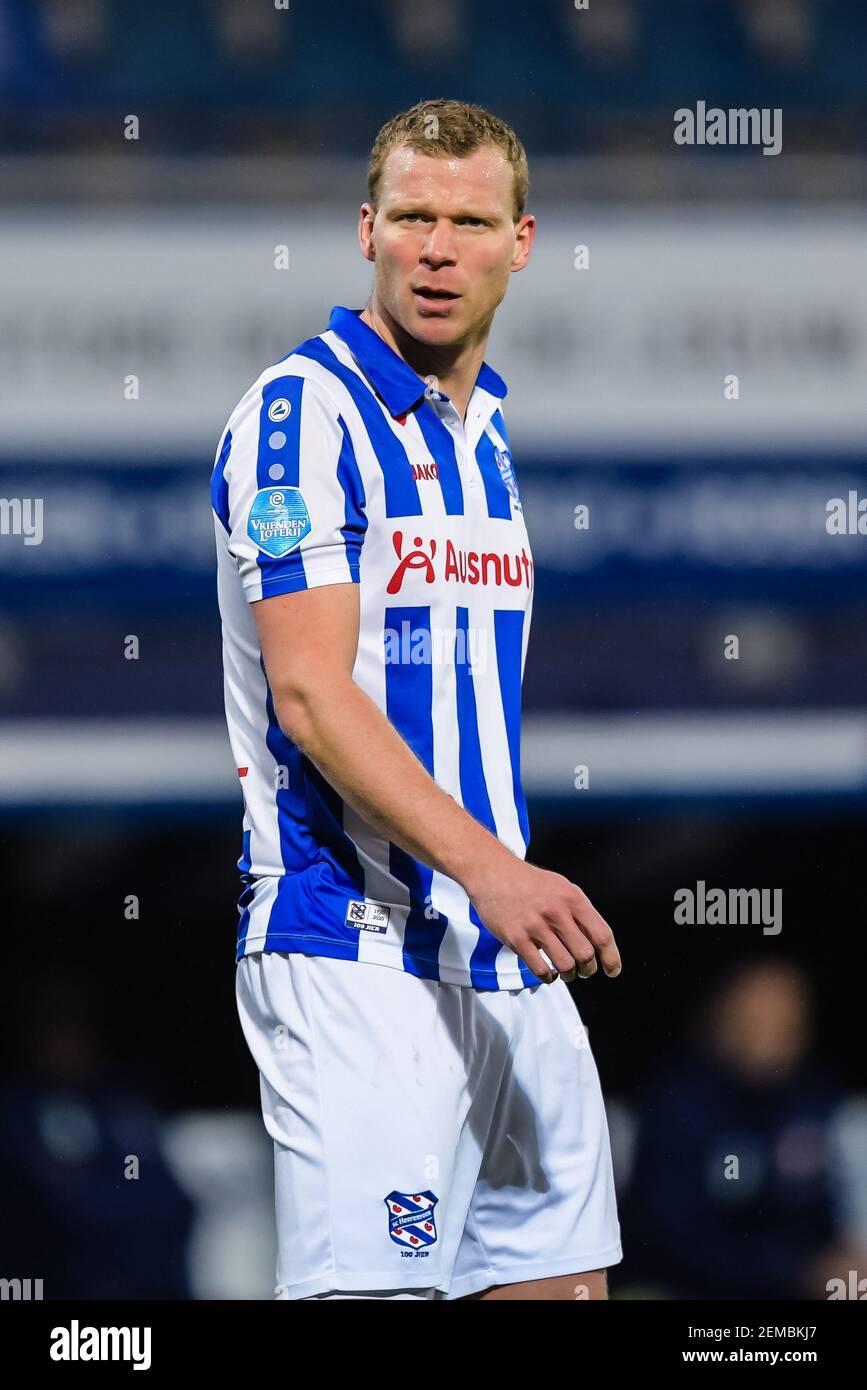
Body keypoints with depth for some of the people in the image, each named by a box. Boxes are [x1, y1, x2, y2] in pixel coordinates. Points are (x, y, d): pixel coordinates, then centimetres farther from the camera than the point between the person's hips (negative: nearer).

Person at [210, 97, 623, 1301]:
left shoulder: (486, 430, 17)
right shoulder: (304, 412, -9)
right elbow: (309, 692, -19)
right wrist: (491, 870, -28)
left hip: (507, 959, 8)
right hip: (357, 955, -8)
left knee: (562, 1276, 6)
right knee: (365, 1290, -13)